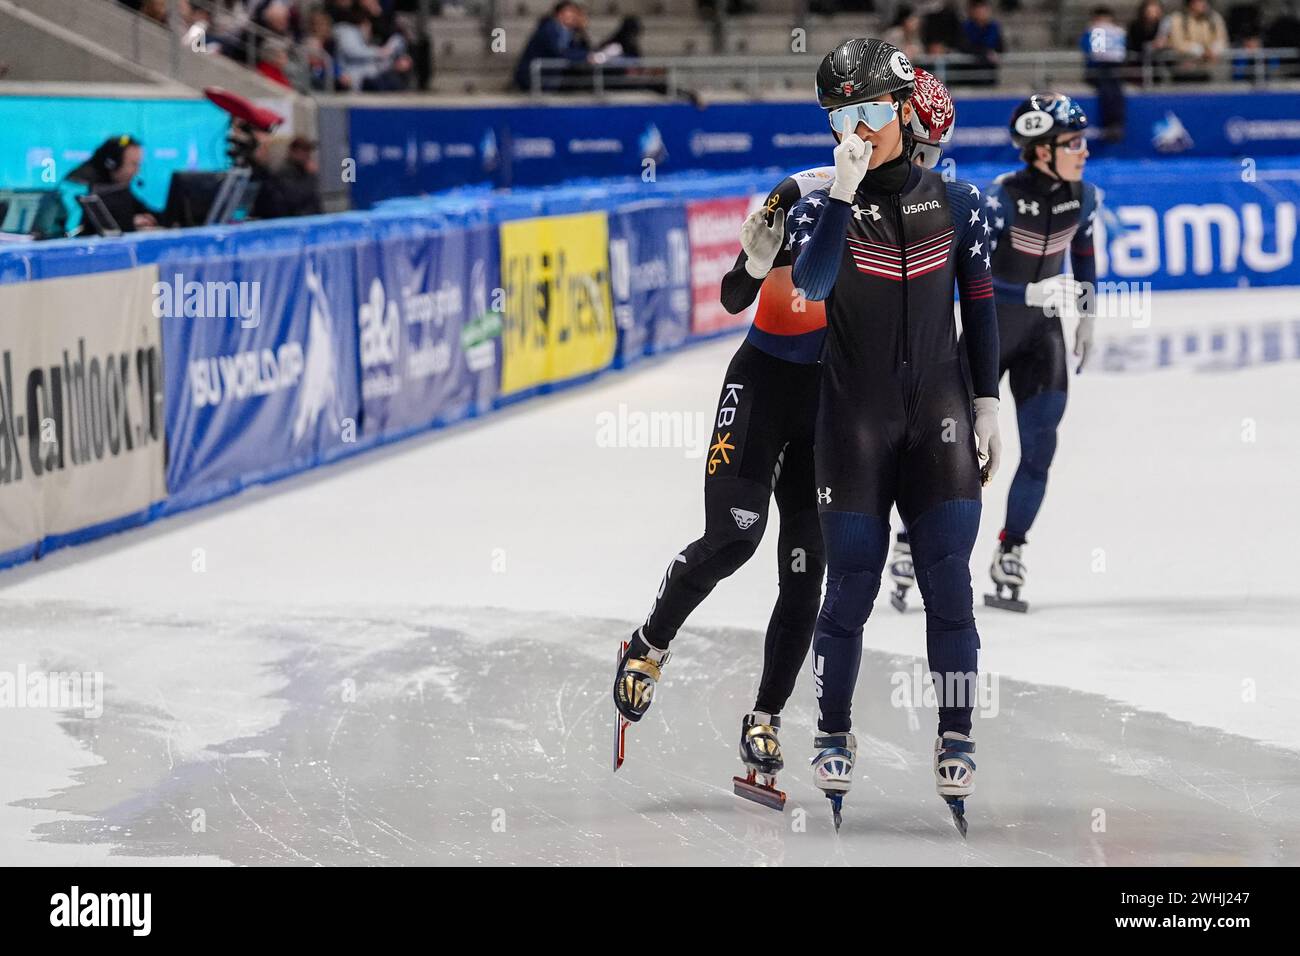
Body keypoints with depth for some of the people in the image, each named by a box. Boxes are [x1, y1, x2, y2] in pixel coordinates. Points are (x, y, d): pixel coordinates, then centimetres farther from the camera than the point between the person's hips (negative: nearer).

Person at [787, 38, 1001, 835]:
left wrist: (988, 404, 7)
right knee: (851, 584, 0)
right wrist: (844, 193, -32)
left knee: (949, 581, -3)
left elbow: (981, 308, 10)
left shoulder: (956, 201, 2)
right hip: (856, 420, -1)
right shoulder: (825, 206, -3)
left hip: (940, 418, 1)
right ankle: (834, 735, 15)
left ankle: (956, 740, 5)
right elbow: (810, 284, -23)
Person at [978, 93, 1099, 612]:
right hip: (991, 326, -4)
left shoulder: (1082, 196, -5)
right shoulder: (1004, 197, -22)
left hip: (1043, 331, 5)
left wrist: (1085, 315, 16)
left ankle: (1010, 553, 6)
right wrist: (1032, 293, -35)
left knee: (1040, 446, -3)